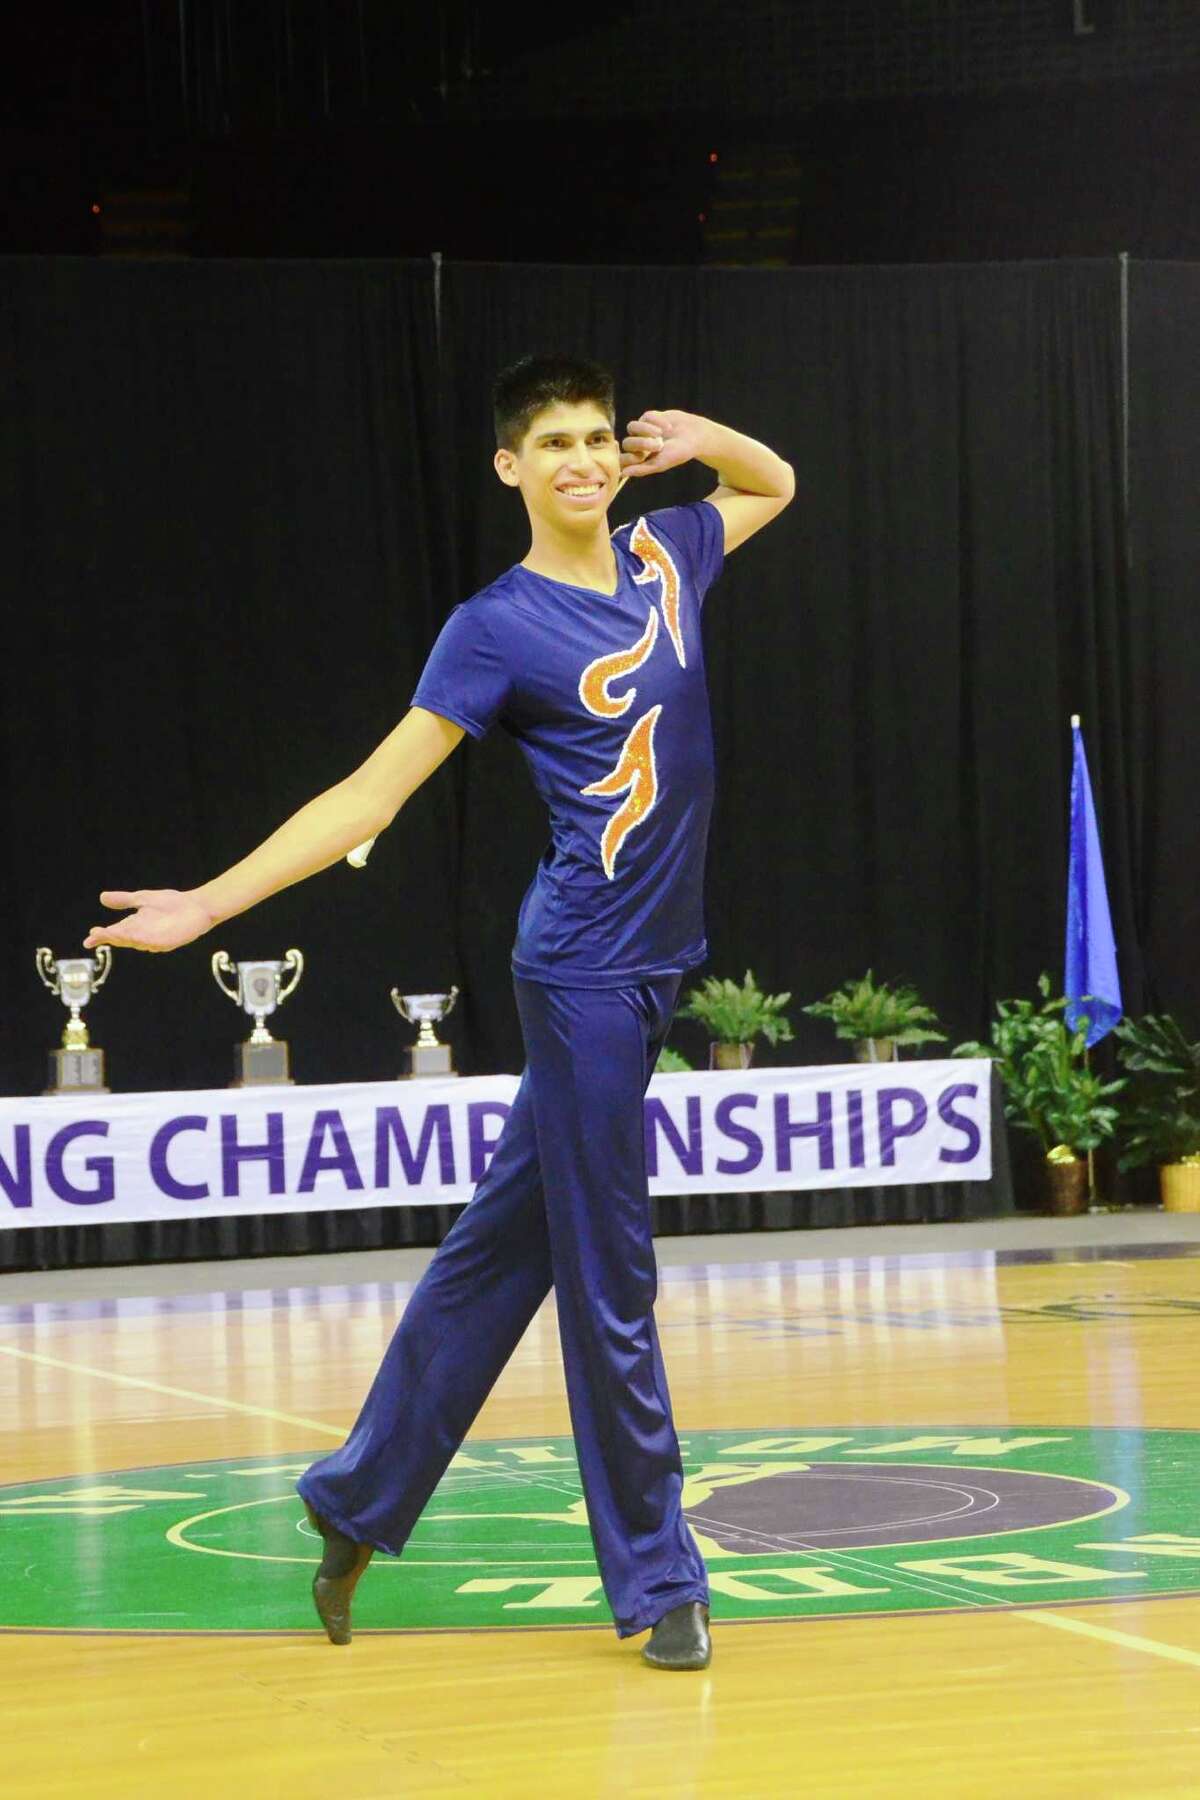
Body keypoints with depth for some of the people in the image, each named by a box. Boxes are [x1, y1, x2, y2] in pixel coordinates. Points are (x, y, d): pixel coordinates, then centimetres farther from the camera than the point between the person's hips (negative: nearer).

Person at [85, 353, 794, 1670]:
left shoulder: (664, 558, 9)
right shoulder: (497, 628, -10)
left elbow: (775, 484, 28)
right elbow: (372, 794, -10)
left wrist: (700, 437, 6)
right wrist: (210, 904, -17)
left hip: (652, 968, 7)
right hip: (584, 970, -7)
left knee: (499, 1245, 12)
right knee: (608, 1278, -3)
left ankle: (356, 1502, 23)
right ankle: (657, 1576, 4)